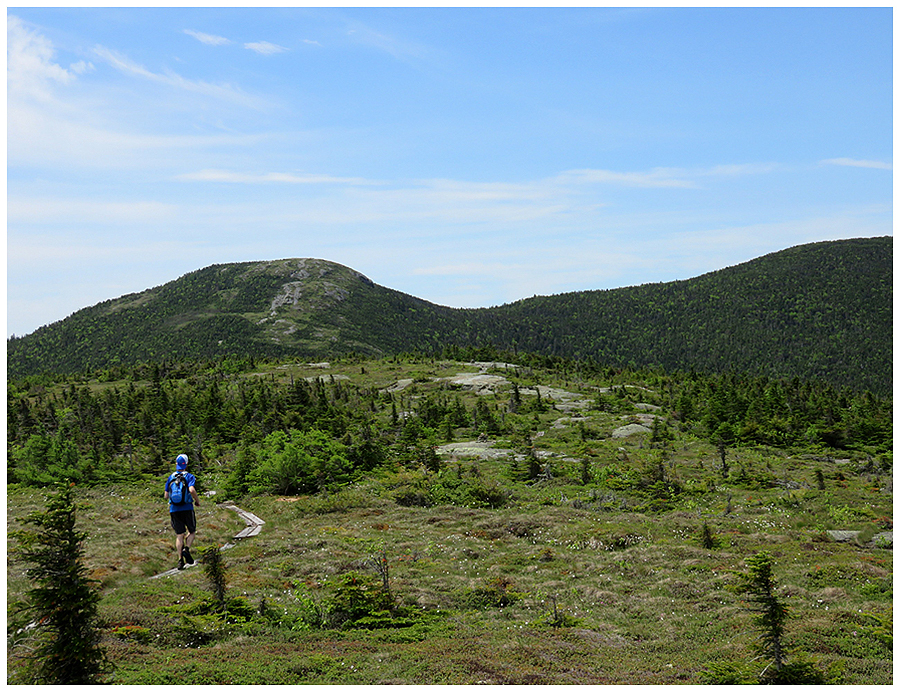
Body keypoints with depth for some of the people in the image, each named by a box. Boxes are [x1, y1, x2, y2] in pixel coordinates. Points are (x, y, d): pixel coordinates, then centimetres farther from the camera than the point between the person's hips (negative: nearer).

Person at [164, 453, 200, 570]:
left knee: (179, 535, 6)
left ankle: (180, 559, -3)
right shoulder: (189, 476, -4)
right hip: (187, 508, -3)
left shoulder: (170, 478, 9)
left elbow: (166, 496, 10)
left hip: (174, 510, 3)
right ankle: (186, 549, -11)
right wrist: (197, 501, -5)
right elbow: (192, 490, -21)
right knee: (191, 531, 13)